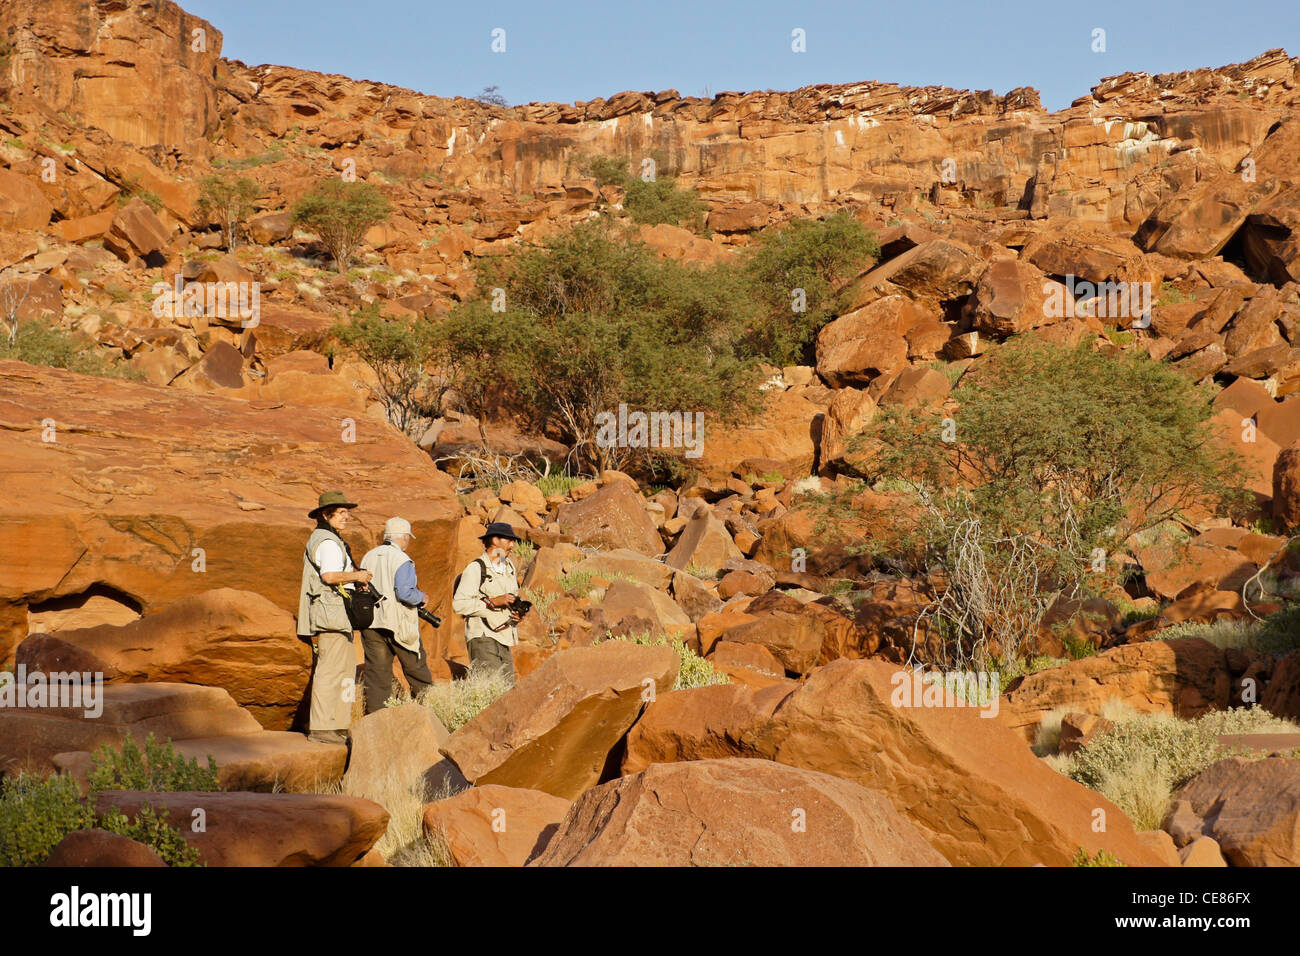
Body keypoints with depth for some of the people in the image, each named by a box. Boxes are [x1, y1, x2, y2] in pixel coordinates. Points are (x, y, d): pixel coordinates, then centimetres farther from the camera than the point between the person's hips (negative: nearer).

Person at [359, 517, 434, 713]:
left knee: (376, 674, 6)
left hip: (371, 623, 5)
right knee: (417, 670, 7)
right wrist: (421, 597, -3)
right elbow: (404, 593, -20)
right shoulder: (402, 560, -11)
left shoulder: (368, 557, 10)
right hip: (397, 624, -5)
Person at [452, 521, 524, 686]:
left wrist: (517, 613, 8)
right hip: (483, 638, -8)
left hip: (504, 640, 8)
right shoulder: (475, 569, -9)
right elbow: (459, 604, -16)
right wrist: (492, 602, -19)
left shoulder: (509, 567, 17)